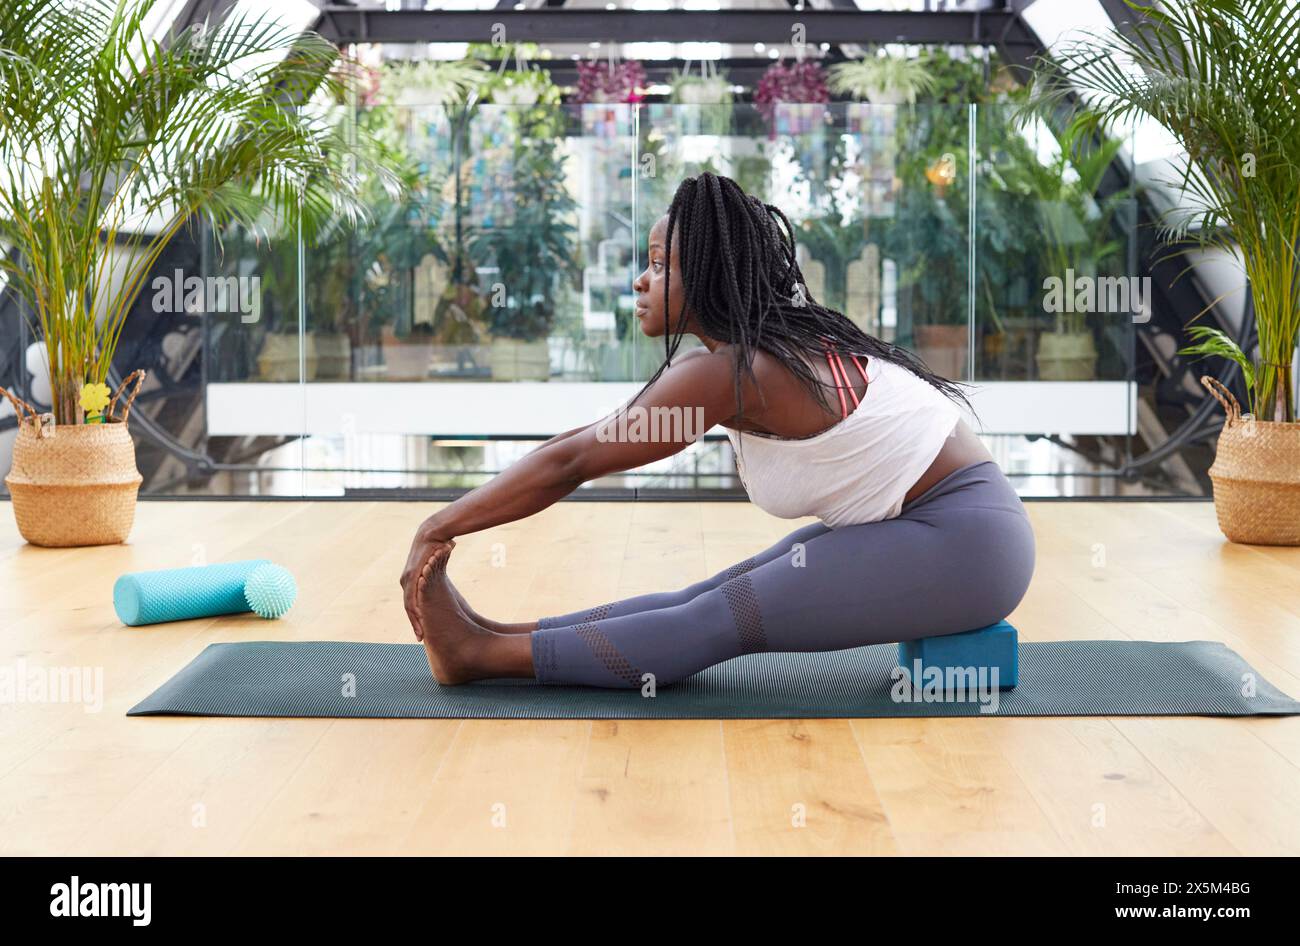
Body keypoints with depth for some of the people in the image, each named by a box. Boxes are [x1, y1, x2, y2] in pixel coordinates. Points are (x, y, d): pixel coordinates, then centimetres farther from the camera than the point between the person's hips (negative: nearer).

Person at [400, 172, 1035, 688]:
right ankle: (501, 635, -1)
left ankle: (483, 655, -12)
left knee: (727, 619, -12)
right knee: (710, 600, 1)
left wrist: (440, 528, -12)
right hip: (913, 529, 9)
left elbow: (571, 463, -18)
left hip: (959, 546, -9)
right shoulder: (778, 344, 9)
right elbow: (594, 437, 13)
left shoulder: (728, 372, -19)